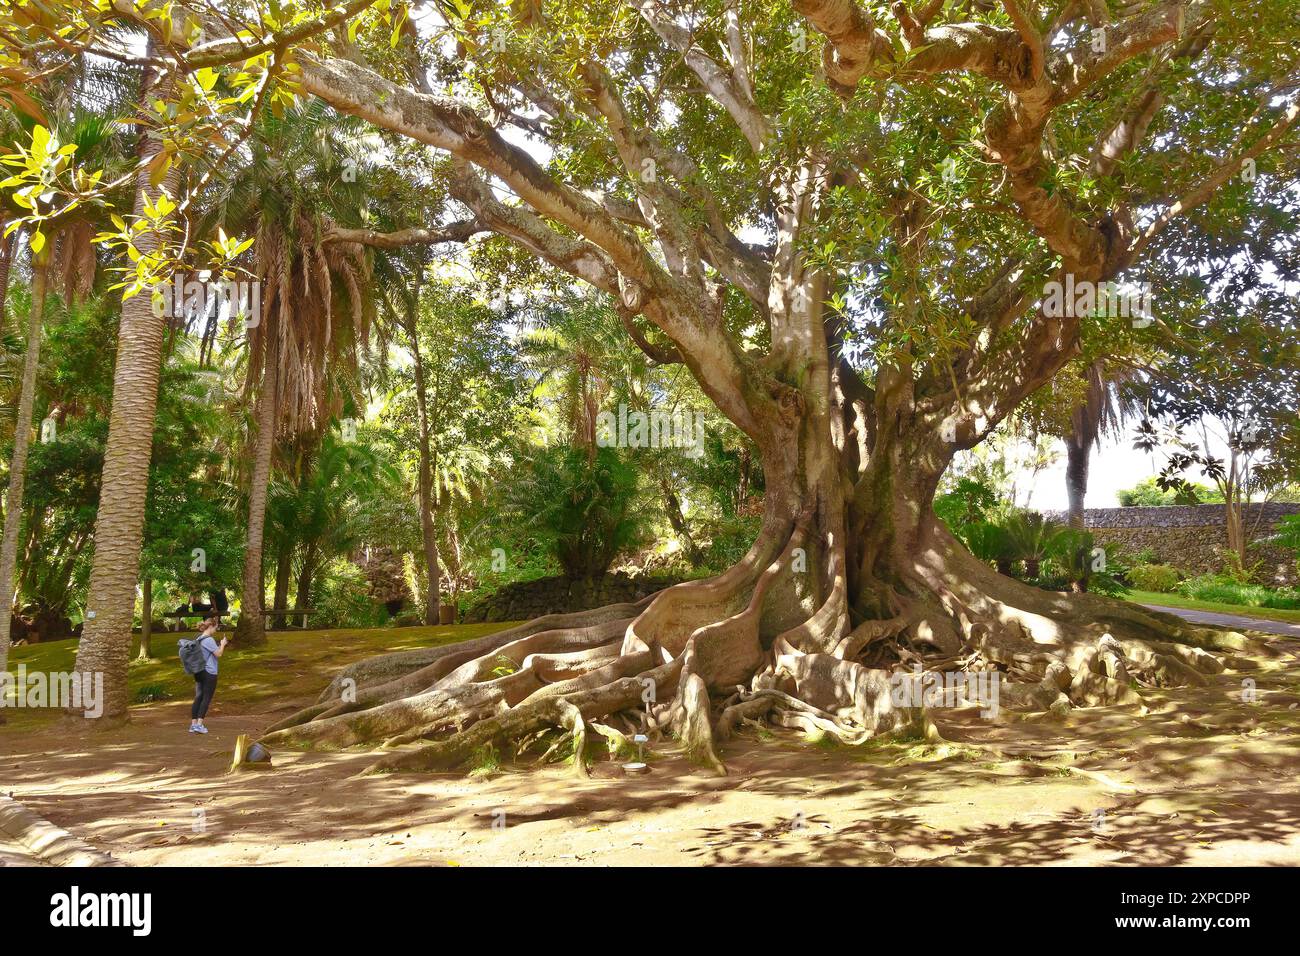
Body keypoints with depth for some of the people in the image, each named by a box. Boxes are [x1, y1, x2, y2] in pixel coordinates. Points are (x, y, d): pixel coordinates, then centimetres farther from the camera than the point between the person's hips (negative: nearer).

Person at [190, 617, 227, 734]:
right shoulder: (209, 640, -16)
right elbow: (218, 654, -14)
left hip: (198, 672, 9)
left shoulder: (199, 639, 12)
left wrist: (220, 646, 17)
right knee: (207, 698, -3)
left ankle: (193, 724, 9)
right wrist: (222, 644, 1)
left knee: (198, 697, 9)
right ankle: (199, 724, -7)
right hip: (209, 673, -9)